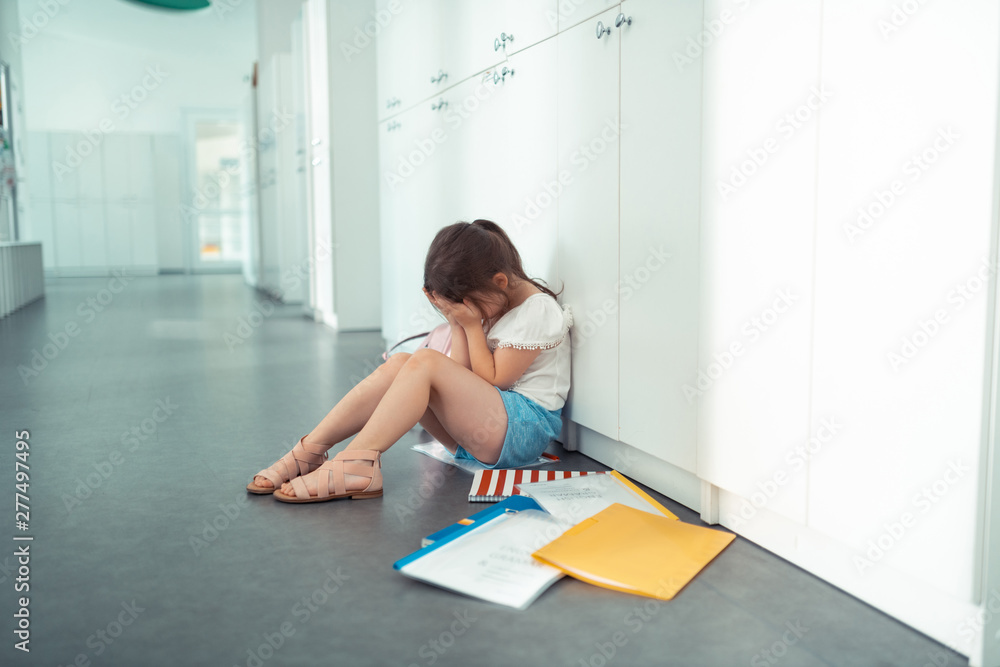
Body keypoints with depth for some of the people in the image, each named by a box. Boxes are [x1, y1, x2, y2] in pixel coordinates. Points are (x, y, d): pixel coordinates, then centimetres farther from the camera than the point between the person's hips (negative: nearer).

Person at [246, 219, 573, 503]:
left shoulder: (537, 310, -10)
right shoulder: (485, 302, 13)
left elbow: (492, 381, -11)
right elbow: (462, 379, 4)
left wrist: (472, 325, -13)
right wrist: (458, 325, -7)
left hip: (525, 428, -7)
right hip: (480, 430, 7)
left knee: (424, 362, -27)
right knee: (398, 365, -15)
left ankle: (356, 463, -33)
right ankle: (310, 450, -17)